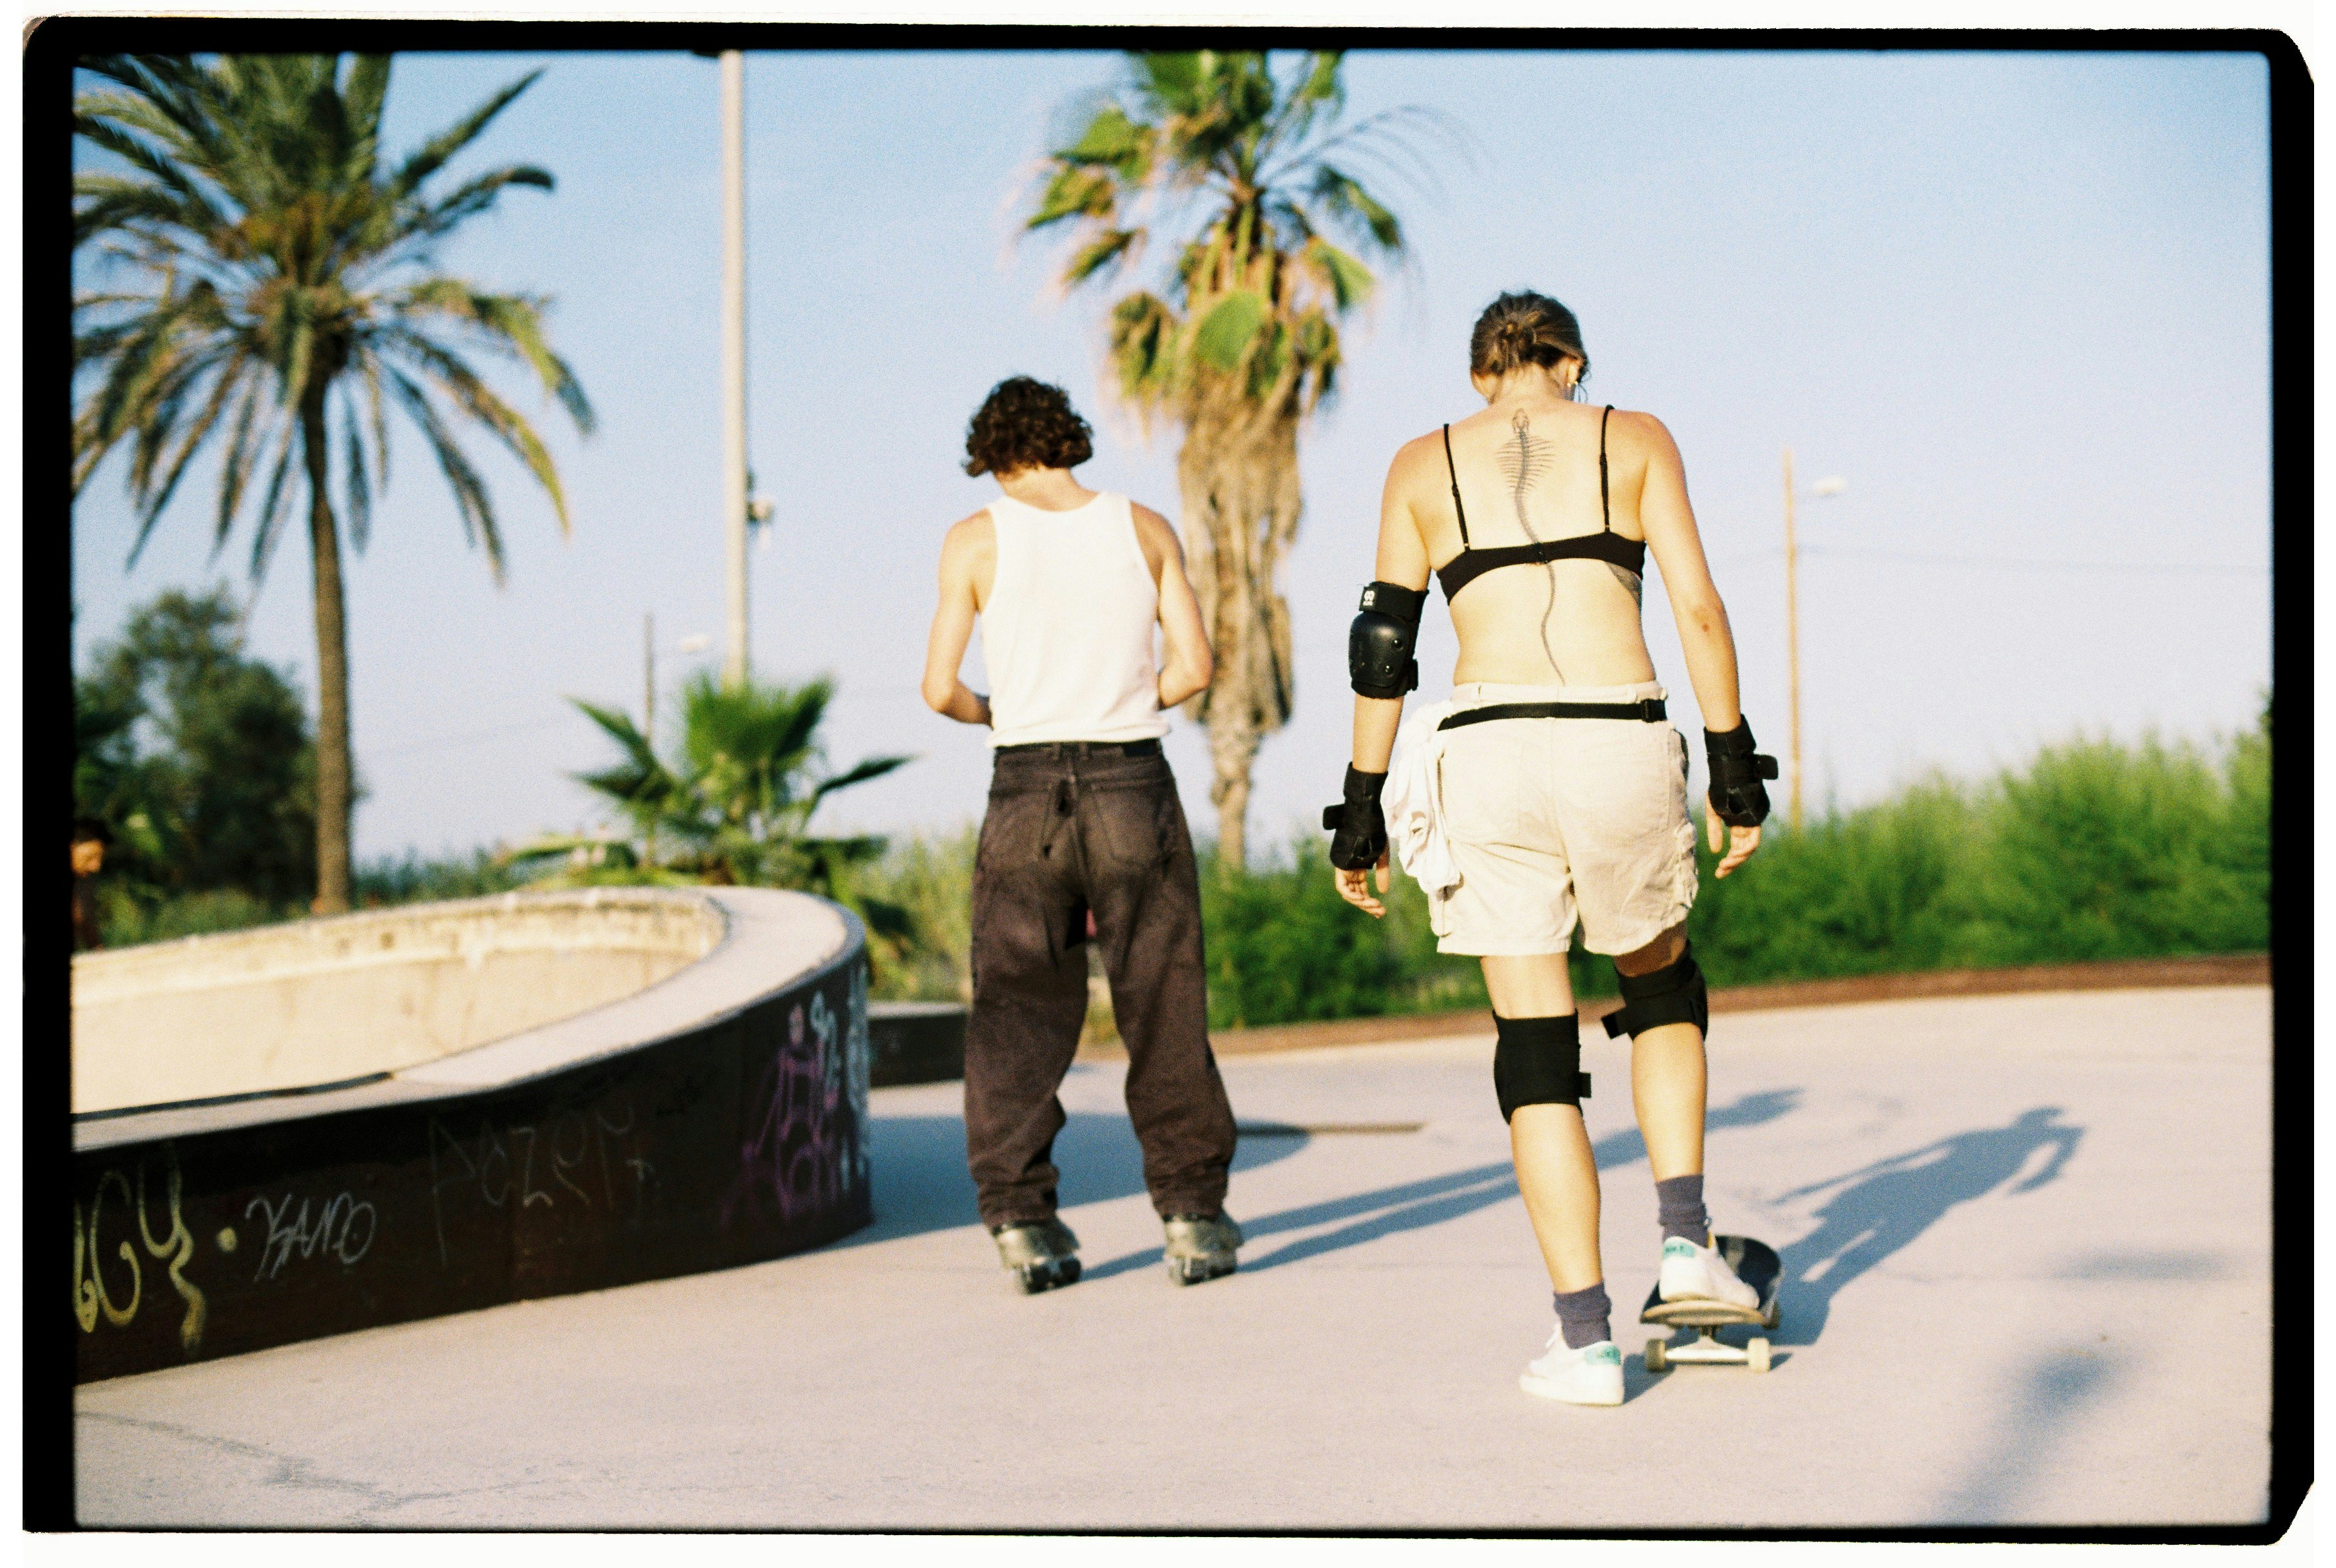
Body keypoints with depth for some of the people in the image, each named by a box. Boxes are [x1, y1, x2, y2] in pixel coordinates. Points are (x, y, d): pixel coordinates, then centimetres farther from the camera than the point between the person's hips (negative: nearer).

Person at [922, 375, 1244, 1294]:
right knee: (1163, 1012, 7)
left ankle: (1020, 1219, 0)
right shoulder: (1145, 530, 5)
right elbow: (1194, 666, 1)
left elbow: (941, 689, -2)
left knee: (1016, 1013, 7)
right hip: (1133, 783, 1)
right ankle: (1191, 1214, 7)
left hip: (1025, 787, -1)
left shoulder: (977, 541, 1)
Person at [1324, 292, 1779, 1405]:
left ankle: (1586, 1342, 3)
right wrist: (1734, 769, 6)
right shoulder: (1631, 438, 12)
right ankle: (1686, 1237, 13)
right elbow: (1698, 607, 2)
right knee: (1660, 981, 27)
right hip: (1622, 752, 0)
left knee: (1535, 1047, 7)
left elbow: (1382, 647, 9)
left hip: (1489, 759, 0)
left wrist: (1361, 812, 12)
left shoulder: (1425, 465, 14)